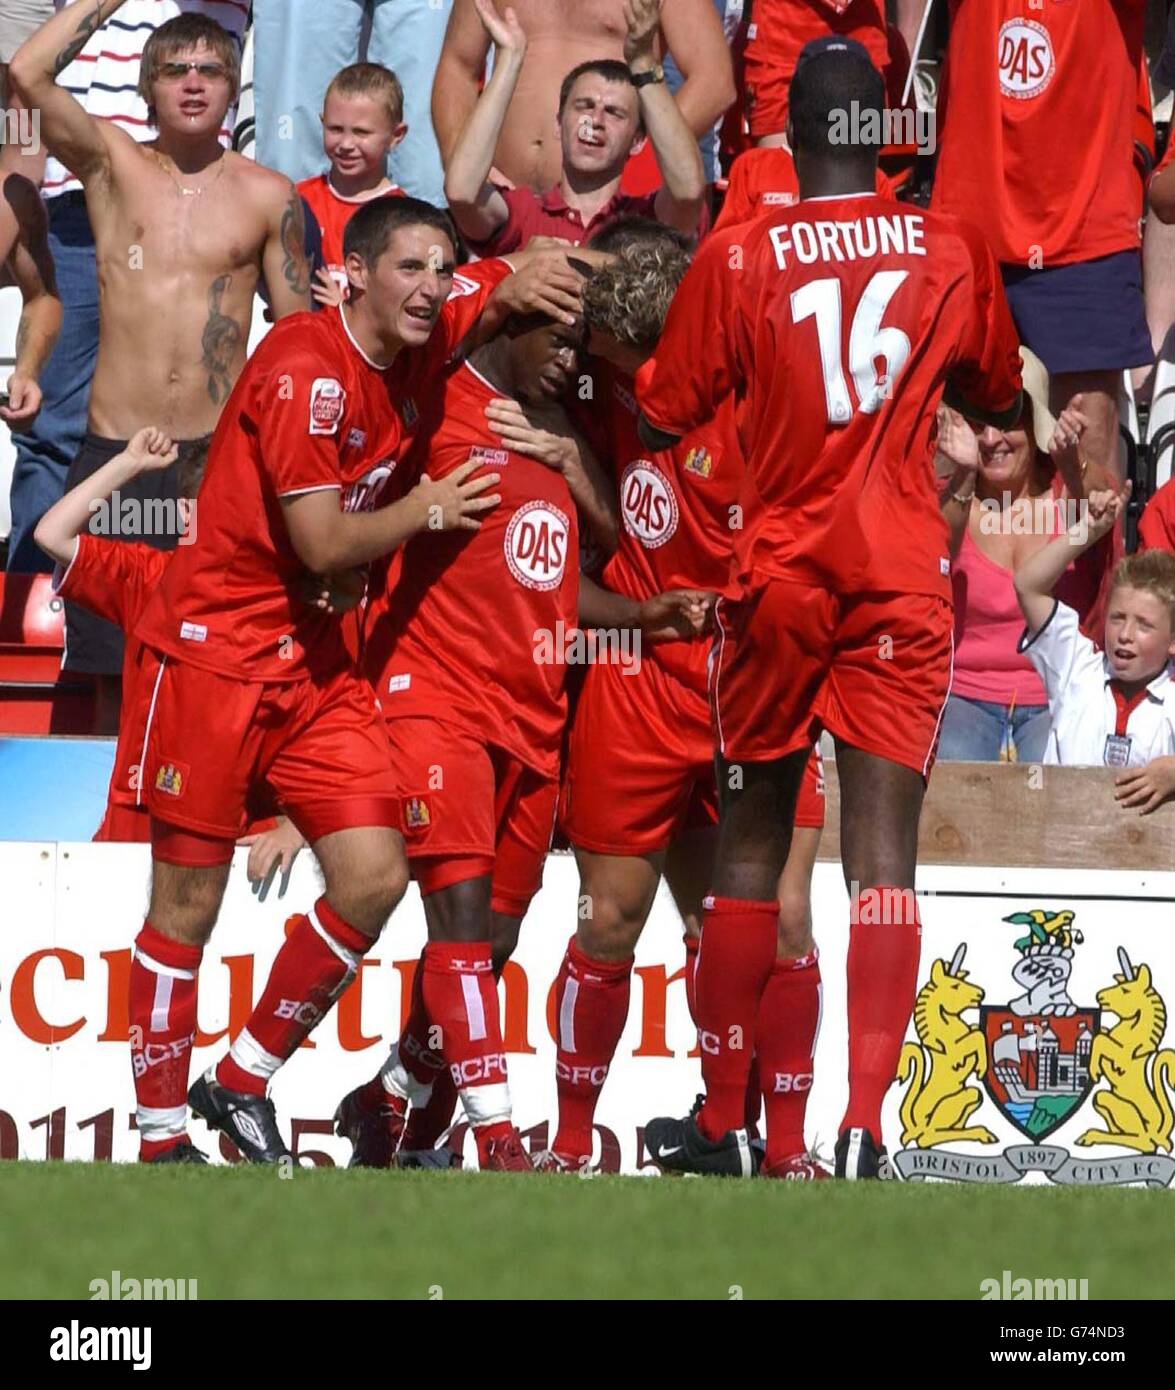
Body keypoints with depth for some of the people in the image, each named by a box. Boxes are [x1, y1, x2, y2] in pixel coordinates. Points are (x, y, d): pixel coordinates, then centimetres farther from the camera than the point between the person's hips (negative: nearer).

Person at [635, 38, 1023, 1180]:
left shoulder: (735, 262, -5)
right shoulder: (954, 254, 2)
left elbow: (659, 420, 4)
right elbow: (1002, 403, 17)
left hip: (777, 581, 0)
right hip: (904, 583, 0)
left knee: (749, 851, 13)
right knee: (882, 851, -6)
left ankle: (719, 1125, 18)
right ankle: (863, 1130, -19)